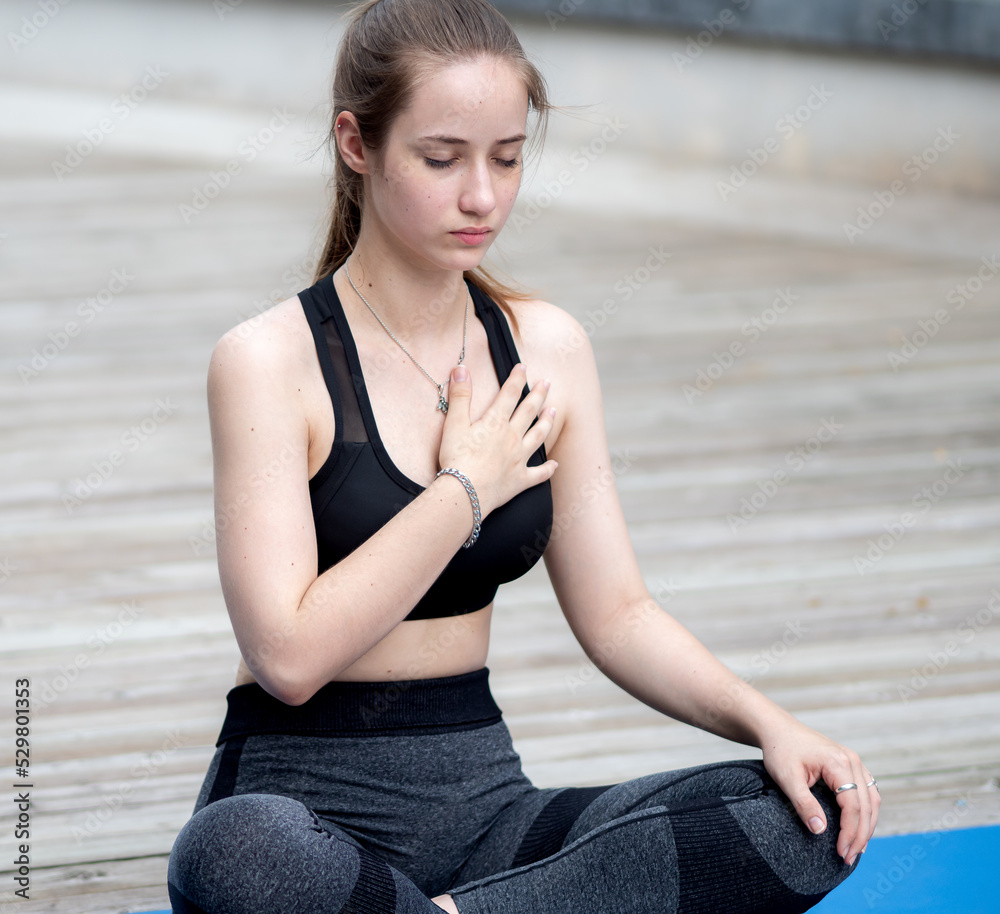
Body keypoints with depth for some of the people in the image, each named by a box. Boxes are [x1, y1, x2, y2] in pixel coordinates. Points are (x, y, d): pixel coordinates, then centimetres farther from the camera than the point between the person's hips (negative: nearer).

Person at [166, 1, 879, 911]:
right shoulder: (268, 362, -8)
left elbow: (617, 614, 10)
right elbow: (289, 654, -17)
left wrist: (767, 722, -7)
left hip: (484, 795, 6)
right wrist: (465, 488, -10)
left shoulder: (547, 350, 9)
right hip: (309, 801, -6)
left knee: (810, 815, -17)